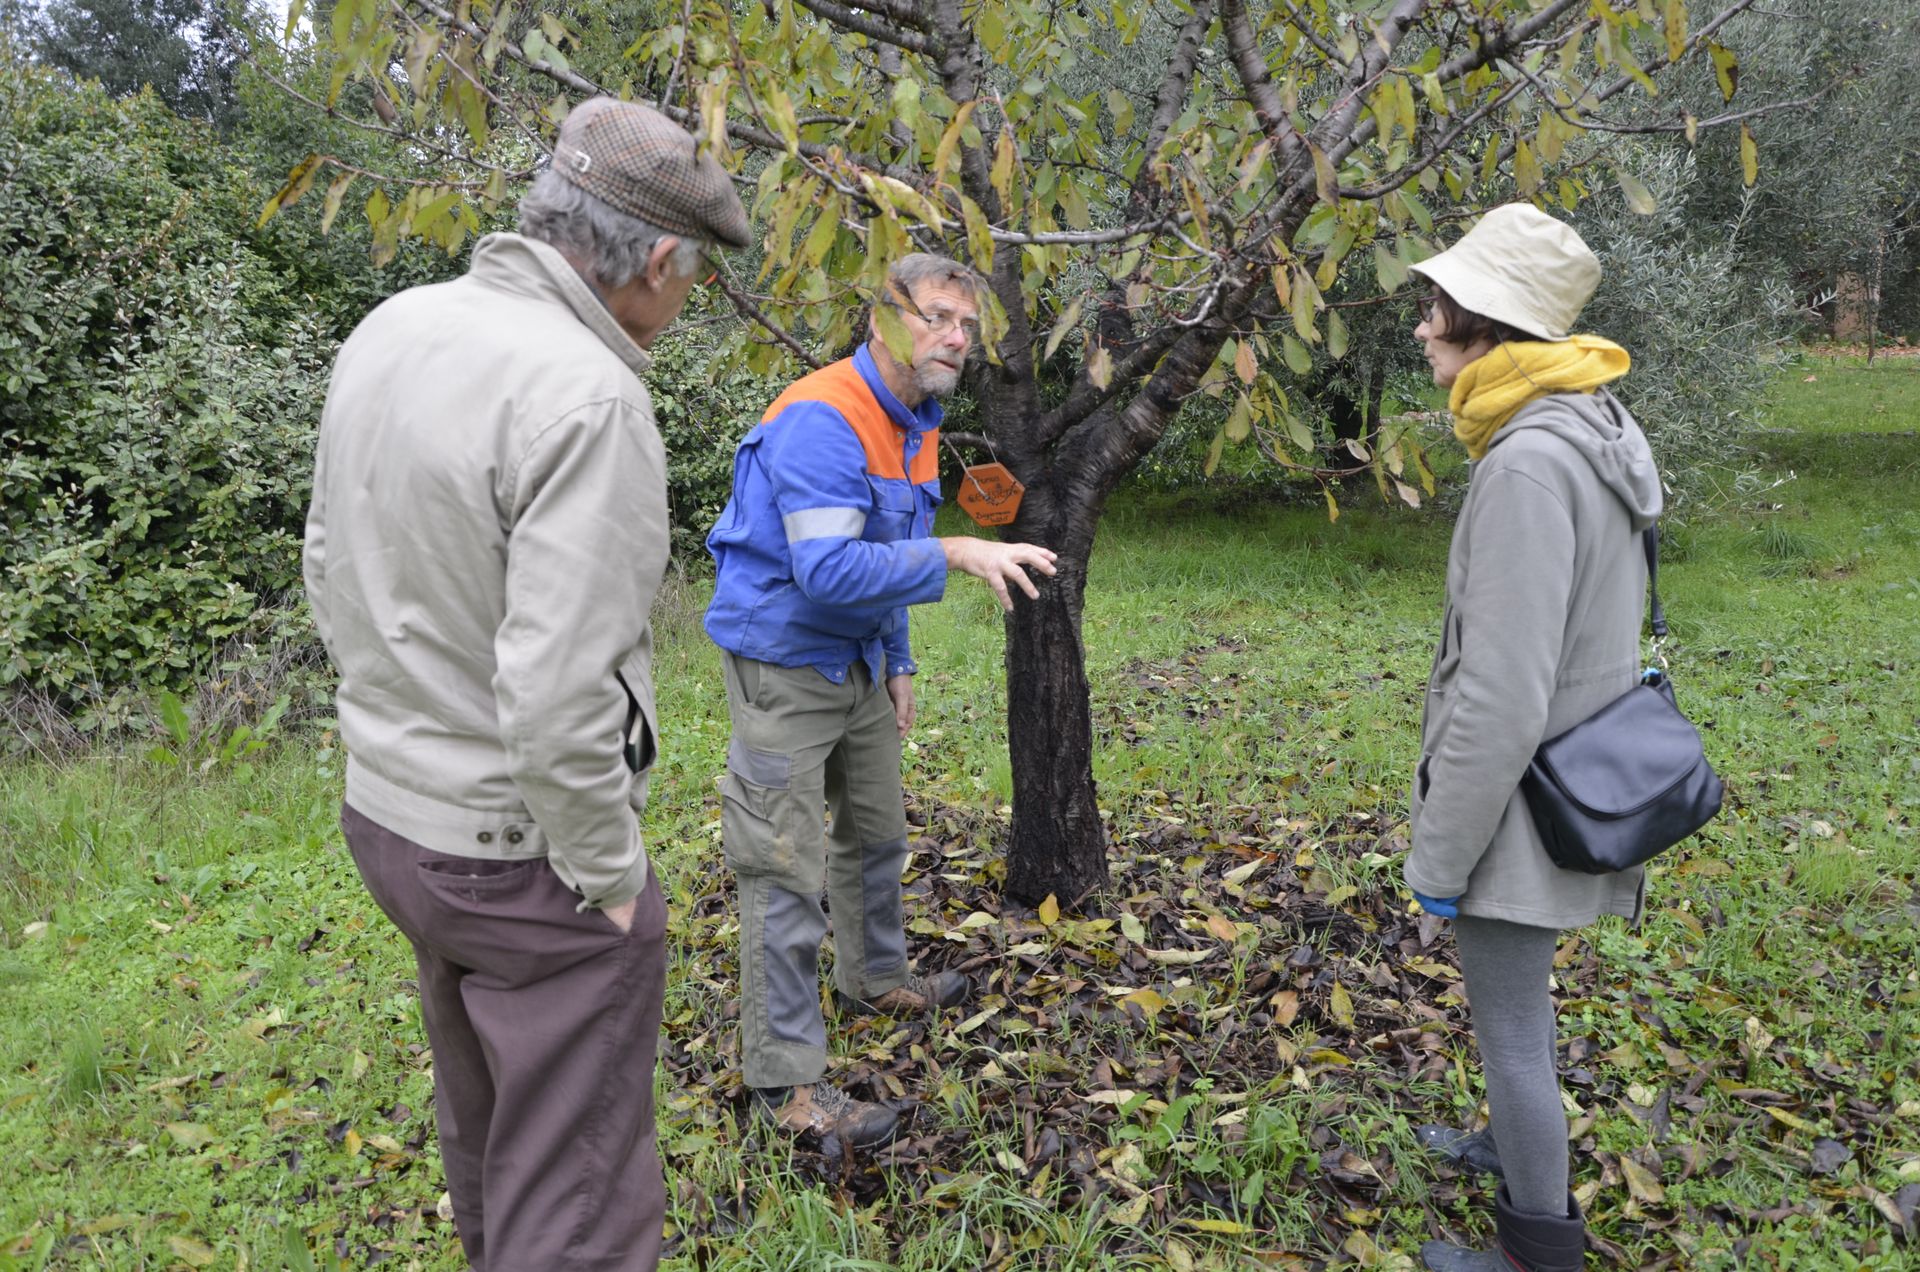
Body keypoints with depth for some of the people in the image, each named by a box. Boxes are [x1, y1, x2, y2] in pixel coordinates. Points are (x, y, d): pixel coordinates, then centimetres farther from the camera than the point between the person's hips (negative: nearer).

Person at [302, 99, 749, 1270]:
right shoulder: (588, 399, -26)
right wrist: (612, 879, -15)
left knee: (486, 1120, 29)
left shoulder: (393, 331, 0)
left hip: (388, 809, 9)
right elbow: (560, 691, -29)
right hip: (526, 851, -9)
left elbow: (334, 570, 9)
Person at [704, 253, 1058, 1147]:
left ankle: (876, 980, 44)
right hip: (783, 663, -9)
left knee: (876, 831, 22)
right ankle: (784, 1079, 5)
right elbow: (828, 569, -35)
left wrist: (898, 664, 16)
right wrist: (957, 556, -38)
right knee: (787, 869, -5)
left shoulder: (916, 425, 7)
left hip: (857, 661, 9)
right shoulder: (823, 421, -25)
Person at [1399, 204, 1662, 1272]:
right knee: (1516, 1002, 27)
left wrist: (1440, 853, -17)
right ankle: (1520, 1148, 48)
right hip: (1567, 779, 10)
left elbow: (1501, 695, -27)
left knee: (1512, 1025, 7)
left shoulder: (1528, 464, -26)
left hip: (1521, 796, -10)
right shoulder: (1592, 427, 5)